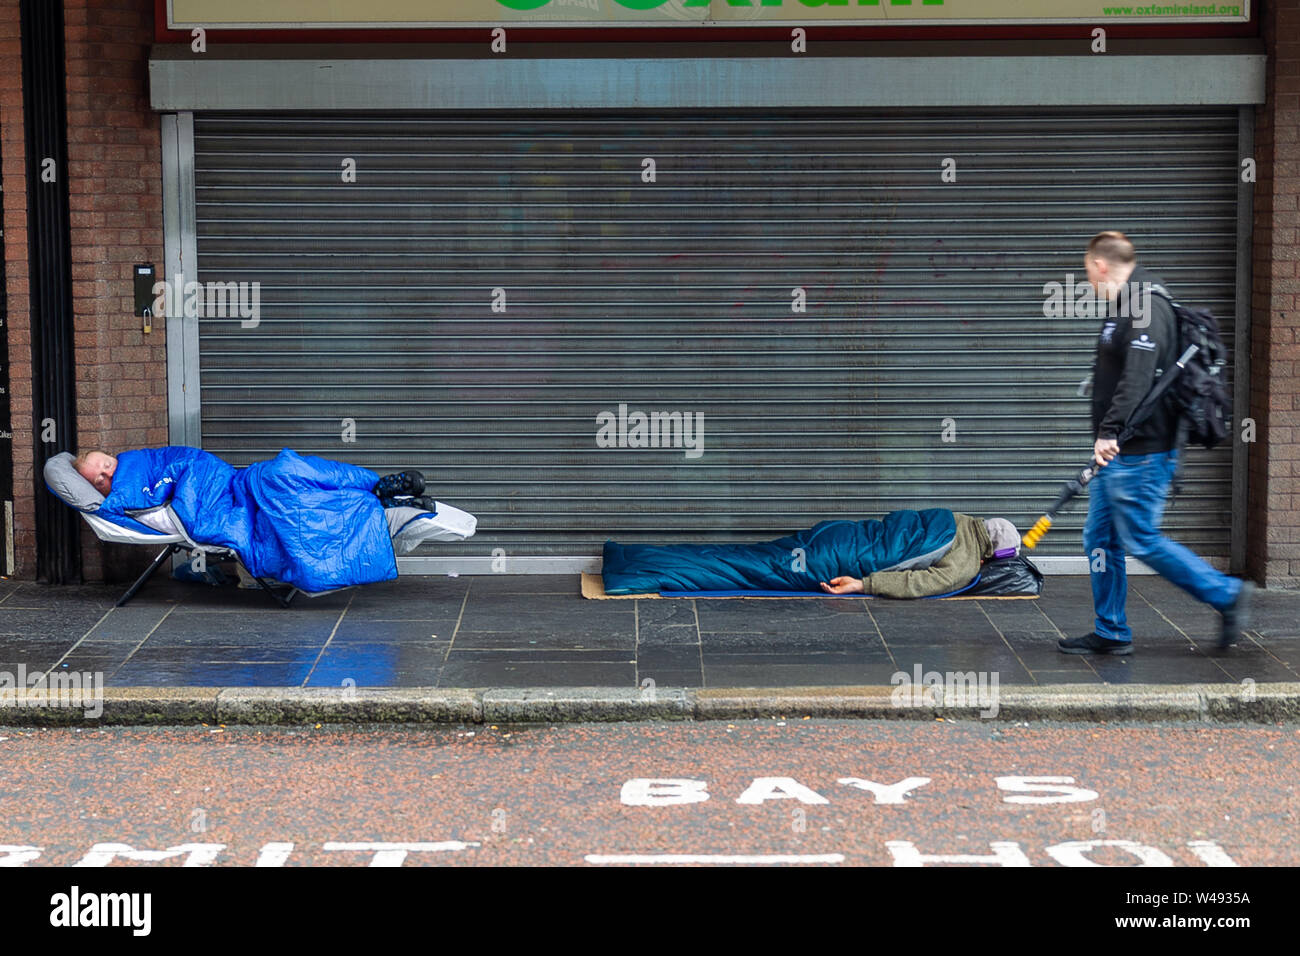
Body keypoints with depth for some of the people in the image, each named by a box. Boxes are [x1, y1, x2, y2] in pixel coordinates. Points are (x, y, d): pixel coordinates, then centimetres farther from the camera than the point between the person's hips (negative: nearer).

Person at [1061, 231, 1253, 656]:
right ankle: (1111, 633, 16)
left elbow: (1136, 380, -28)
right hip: (1115, 455, 10)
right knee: (1100, 540, 10)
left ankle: (1228, 594, 4)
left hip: (1140, 455, -10)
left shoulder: (1147, 310, -16)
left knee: (1142, 541, -6)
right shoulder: (1123, 309, 17)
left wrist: (1111, 430, -35)